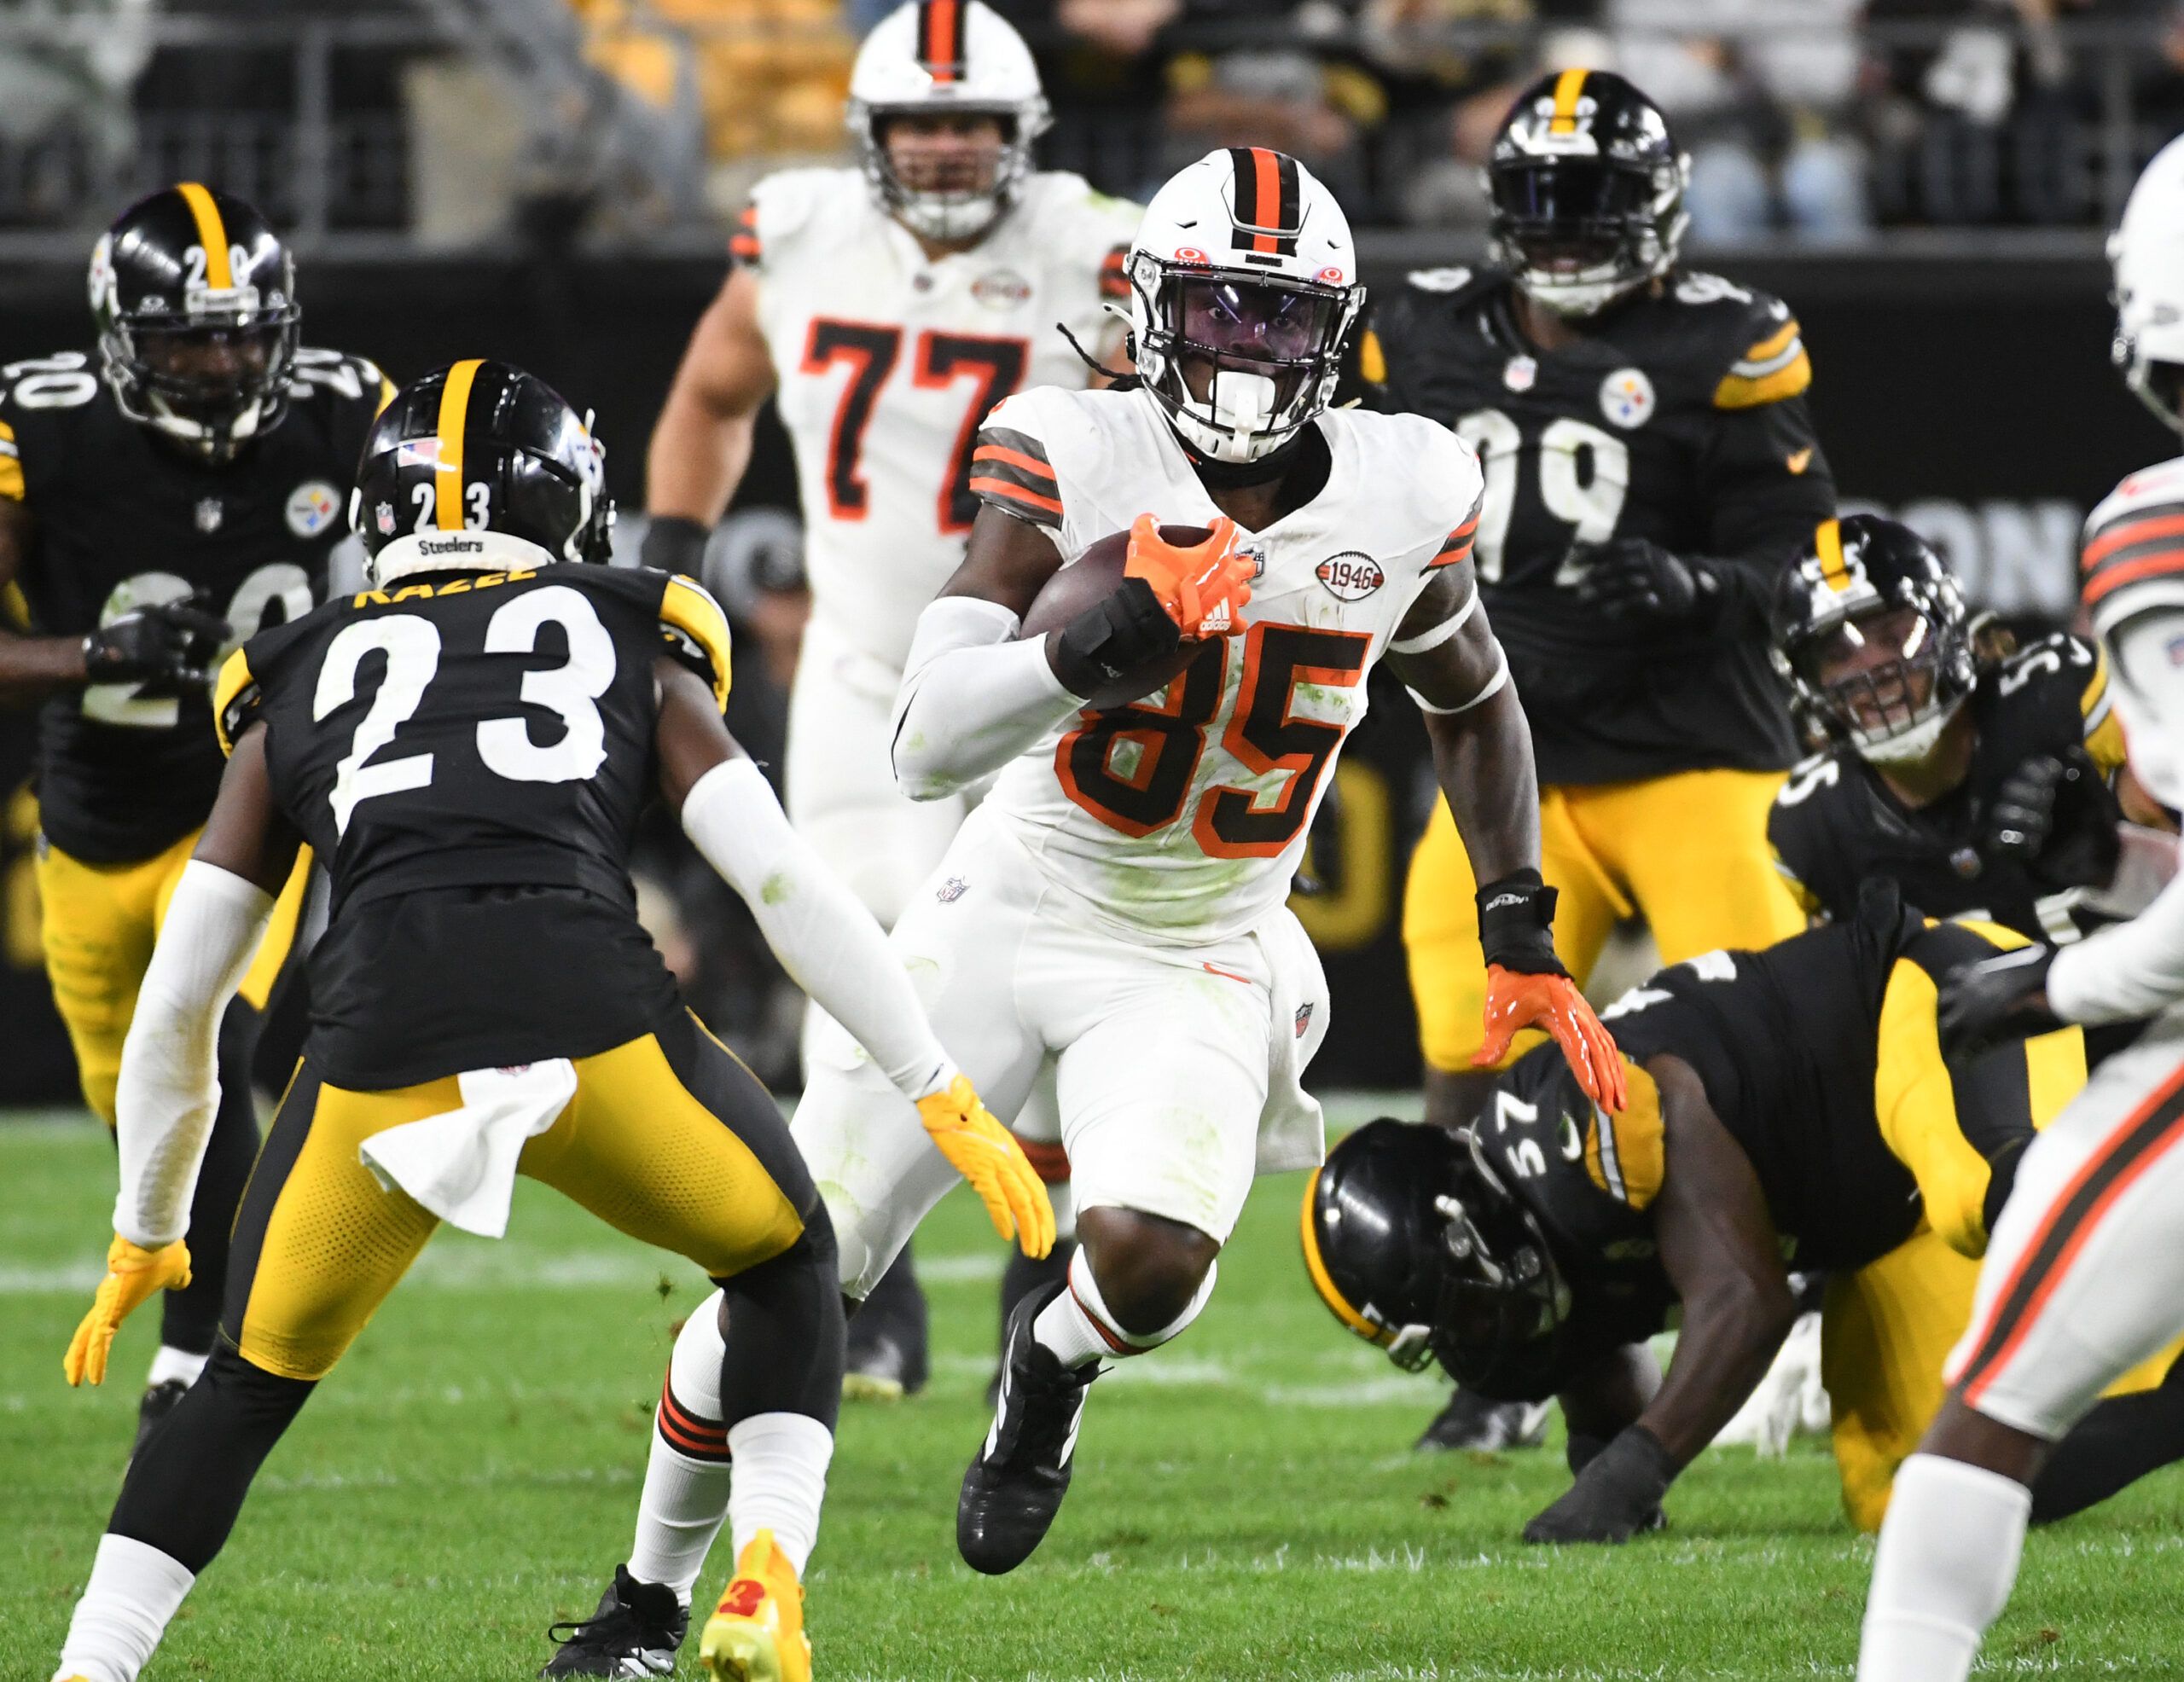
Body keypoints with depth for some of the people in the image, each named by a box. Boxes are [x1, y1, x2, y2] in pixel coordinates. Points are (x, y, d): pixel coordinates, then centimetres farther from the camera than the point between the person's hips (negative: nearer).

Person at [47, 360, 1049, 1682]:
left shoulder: (296, 689, 28)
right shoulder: (632, 649, 24)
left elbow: (178, 1006, 28)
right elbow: (785, 882, 12)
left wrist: (147, 1236, 40)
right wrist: (944, 1092, 17)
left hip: (381, 1040, 1)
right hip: (592, 1014, -1)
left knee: (251, 1384, 24)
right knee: (787, 1263, 27)